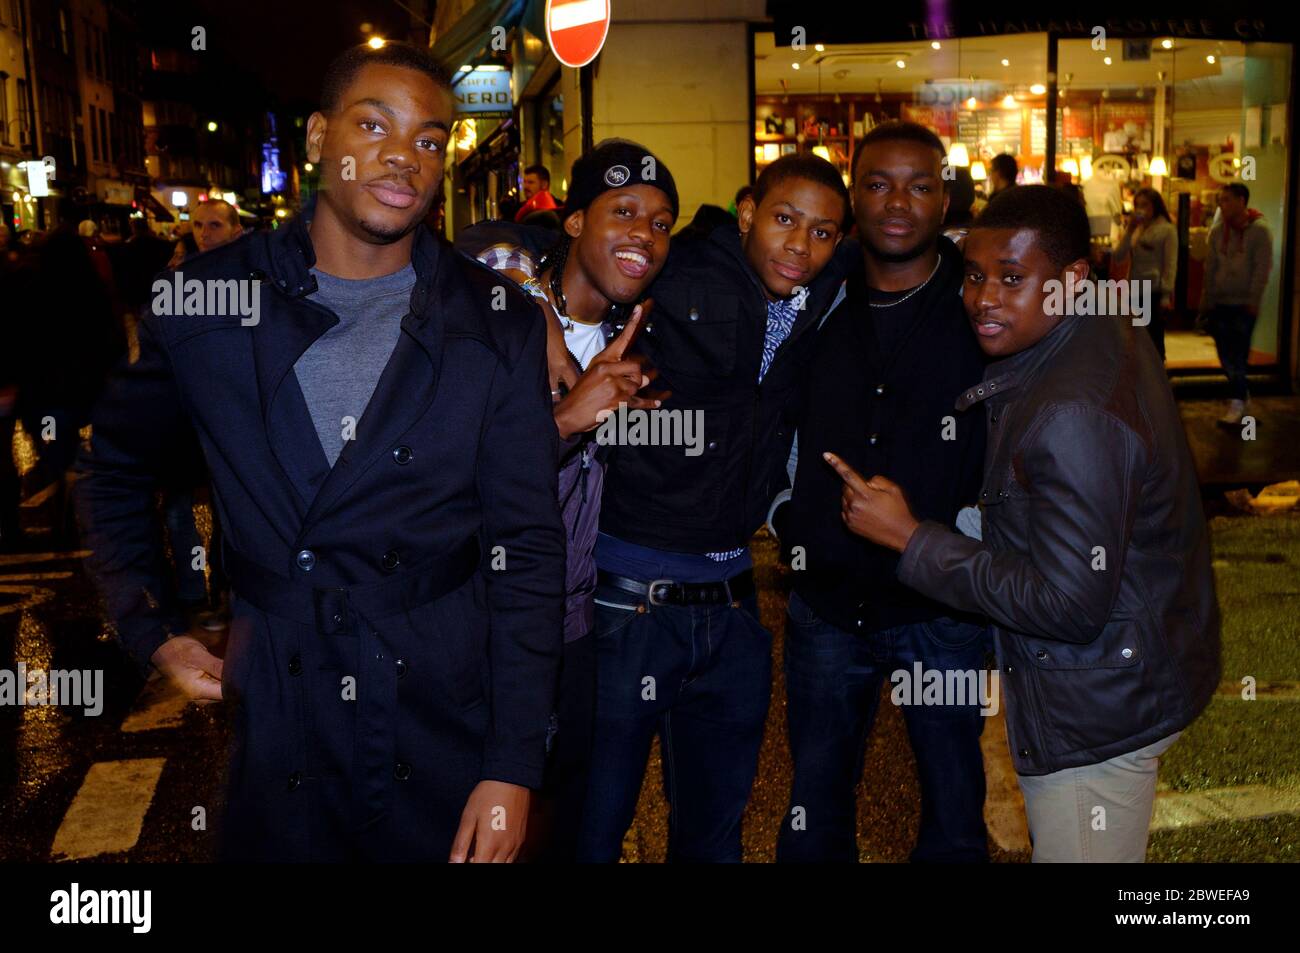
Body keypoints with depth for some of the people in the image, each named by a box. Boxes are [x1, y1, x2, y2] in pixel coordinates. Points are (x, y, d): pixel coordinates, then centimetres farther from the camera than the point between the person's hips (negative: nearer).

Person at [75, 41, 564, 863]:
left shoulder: (499, 324, -4)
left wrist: (513, 768, -9)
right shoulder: (208, 300, -1)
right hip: (279, 737, 1)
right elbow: (117, 469, 16)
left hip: (448, 735, 0)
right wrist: (149, 632, 8)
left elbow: (527, 548, -6)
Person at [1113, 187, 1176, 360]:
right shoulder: (1134, 229, 10)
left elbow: (1170, 265, -9)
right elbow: (1119, 256, 1)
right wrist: (1129, 232, -8)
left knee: (1154, 338, 1)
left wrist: (1166, 295, -14)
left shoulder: (1167, 229, -6)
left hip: (1155, 291, -6)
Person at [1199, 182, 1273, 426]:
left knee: (1238, 355, -6)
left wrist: (1253, 301, -14)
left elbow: (1262, 268, -10)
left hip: (1244, 304, -5)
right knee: (1226, 354, 8)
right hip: (1220, 303, 5)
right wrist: (1206, 302, 7)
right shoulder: (1217, 231, 7)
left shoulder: (1259, 230, -7)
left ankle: (1238, 403, 0)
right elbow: (1210, 268, 9)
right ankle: (1243, 396, 24)